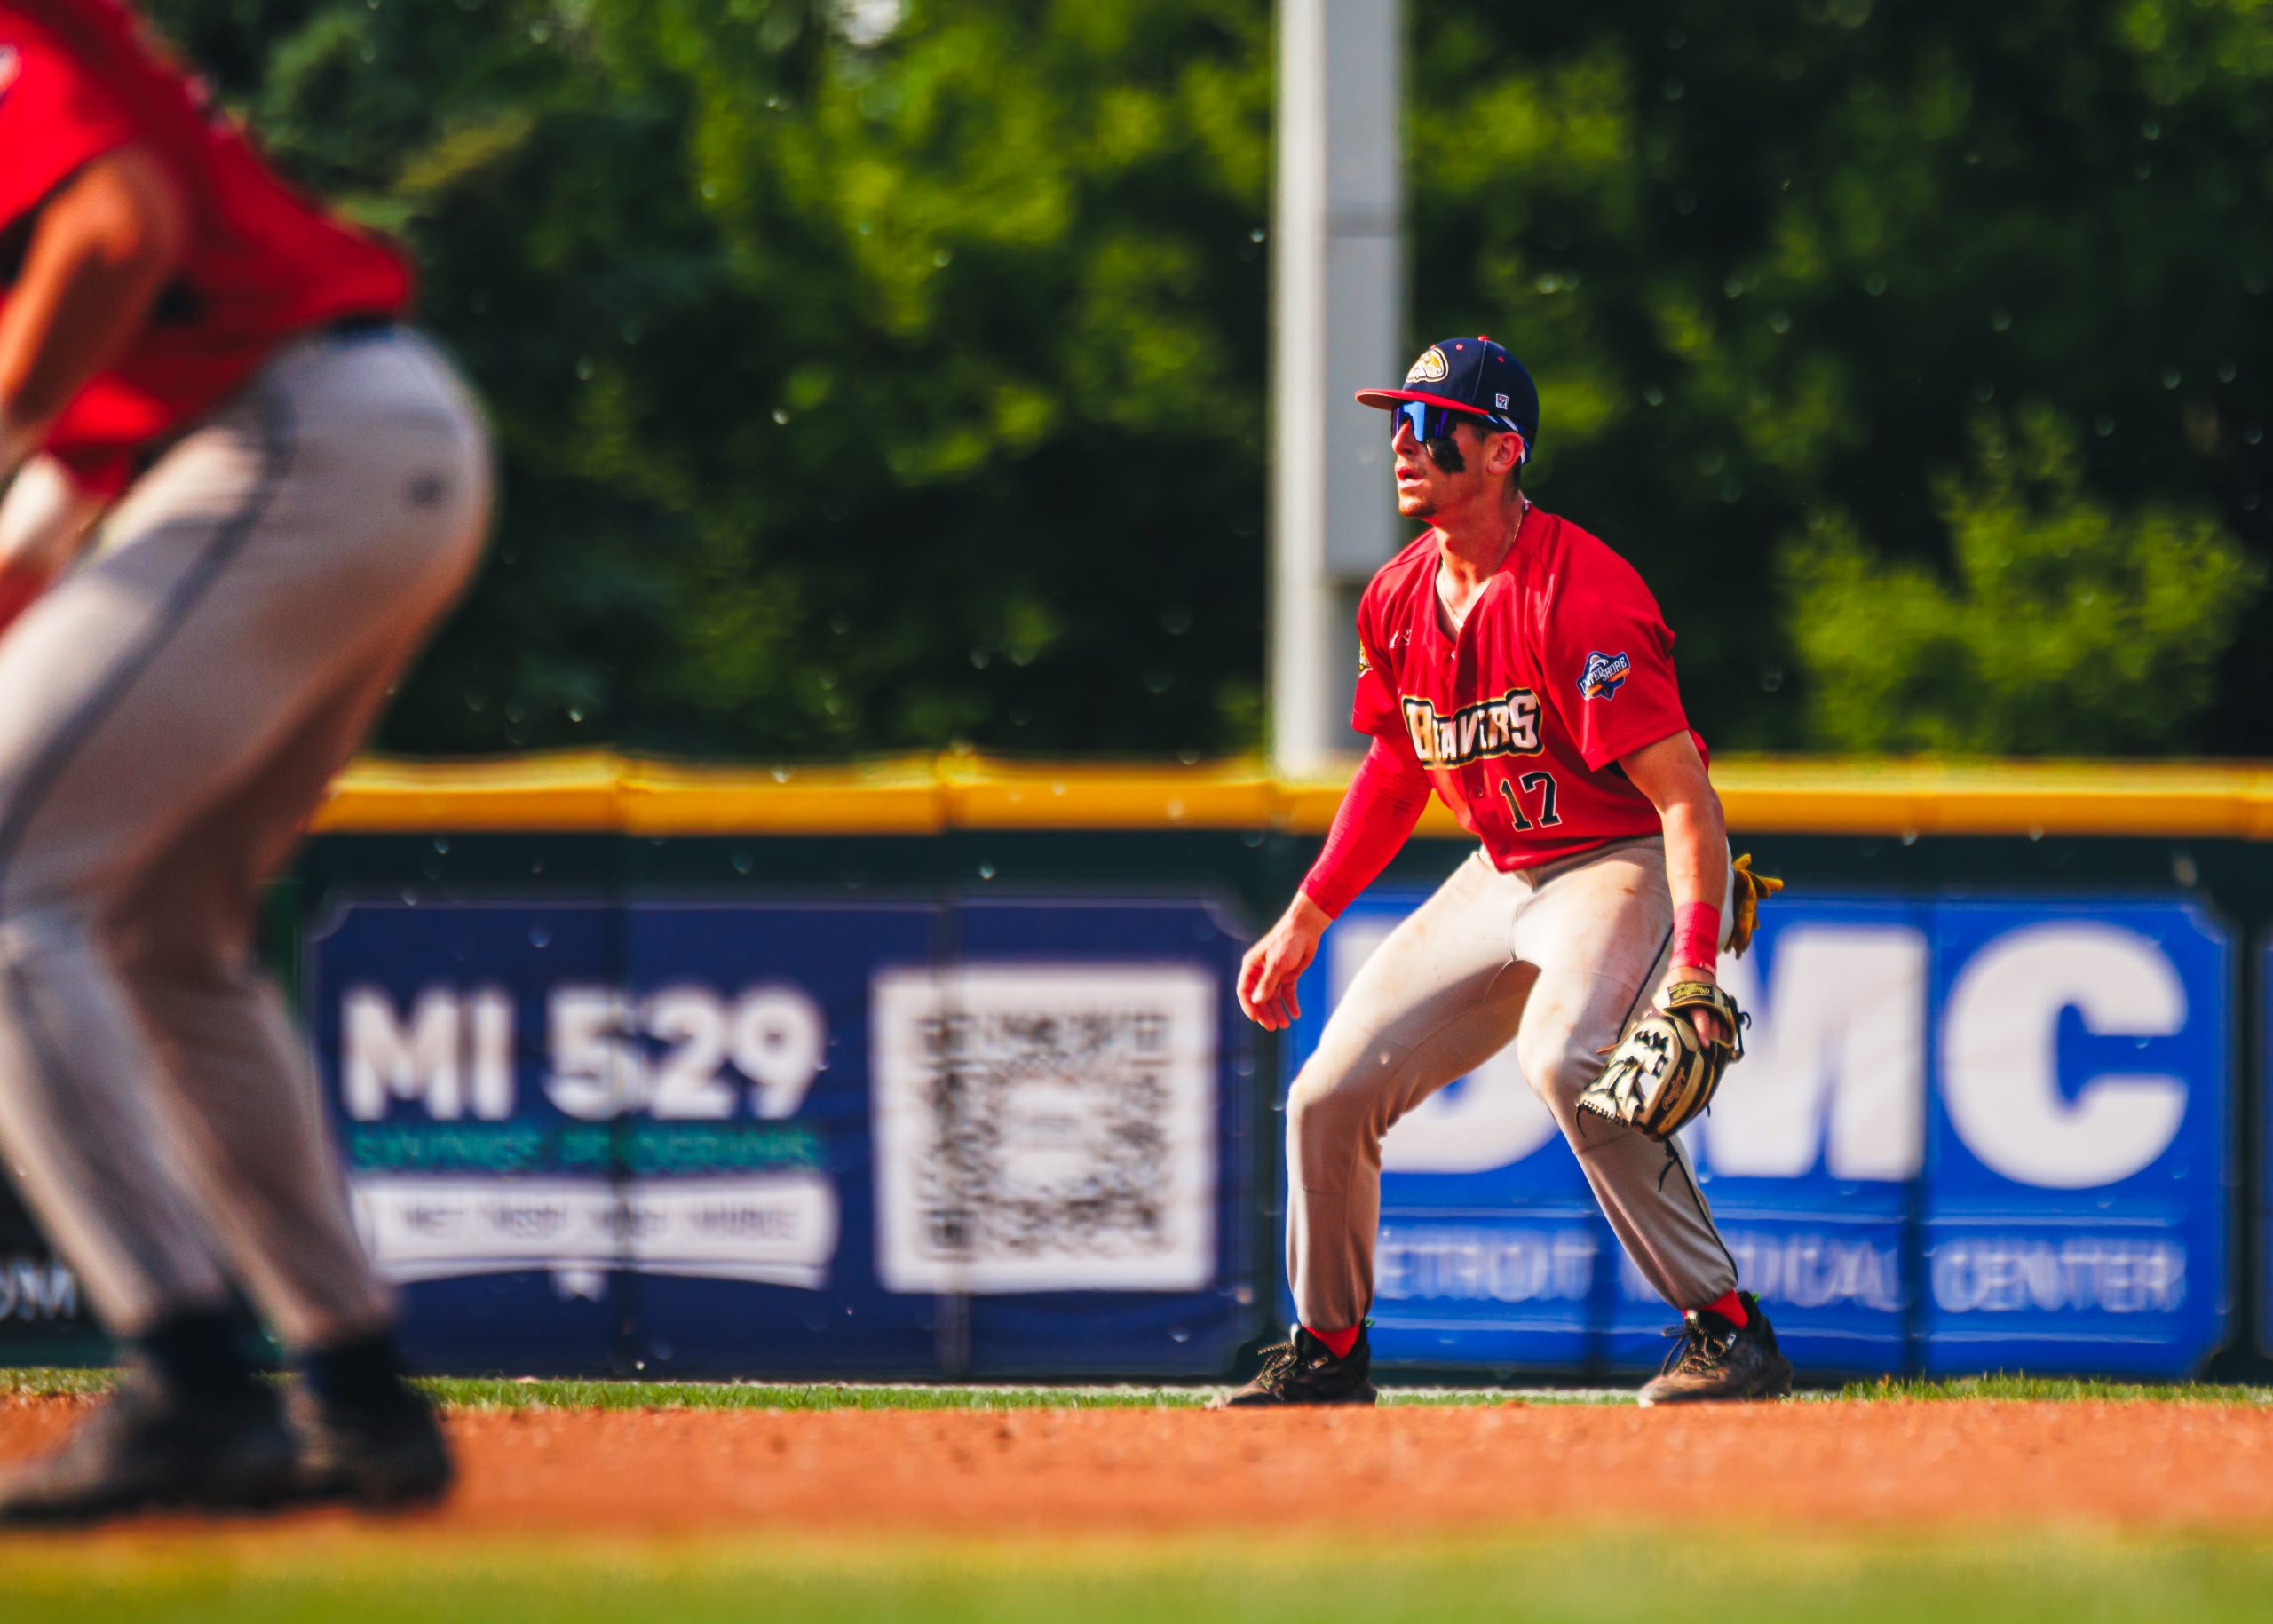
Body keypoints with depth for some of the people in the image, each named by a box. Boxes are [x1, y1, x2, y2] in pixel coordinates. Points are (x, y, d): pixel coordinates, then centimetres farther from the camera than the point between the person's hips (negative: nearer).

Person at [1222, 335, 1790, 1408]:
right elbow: (1399, 766, 20)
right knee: (1330, 1095, 4)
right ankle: (1327, 1353, 24)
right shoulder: (1399, 598, 2)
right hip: (1506, 874, 8)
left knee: (1563, 1056, -36)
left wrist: (1694, 969, -38)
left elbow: (1683, 797, -27)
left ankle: (1730, 1331, -28)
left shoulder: (1578, 595, -24)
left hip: (1631, 866, -8)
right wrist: (1305, 920, 18)